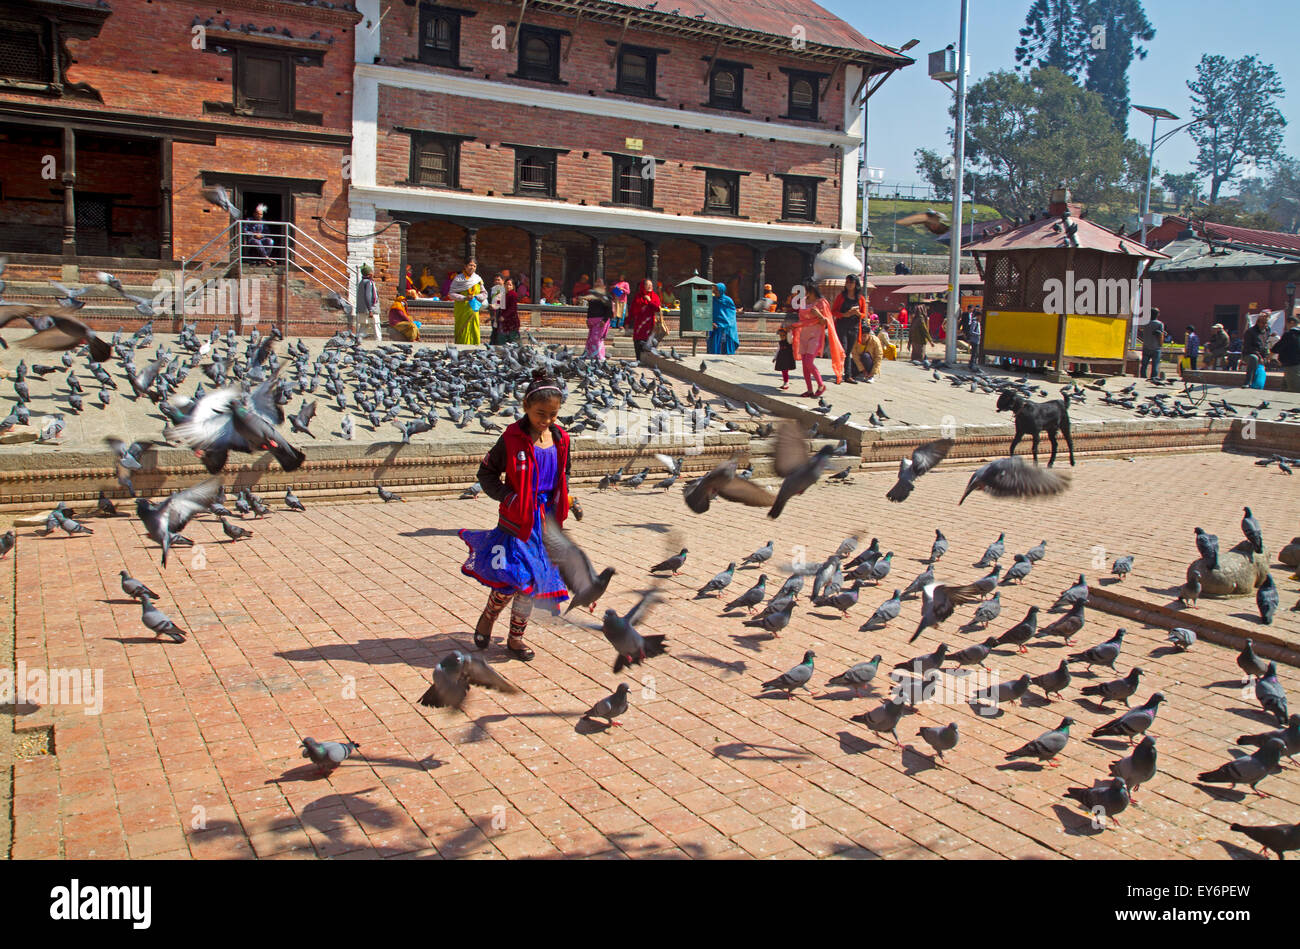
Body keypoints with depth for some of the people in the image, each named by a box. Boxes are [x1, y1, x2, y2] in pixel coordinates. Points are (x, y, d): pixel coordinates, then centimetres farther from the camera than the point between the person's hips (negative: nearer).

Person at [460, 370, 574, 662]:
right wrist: (507, 497, -15)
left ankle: (515, 638, 23)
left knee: (531, 581, 9)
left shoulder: (560, 440, 4)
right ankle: (488, 617, 21)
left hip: (546, 521, 5)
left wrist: (563, 499, 5)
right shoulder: (512, 439, -11)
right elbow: (486, 473, -5)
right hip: (516, 520, -5)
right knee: (511, 578, -10)